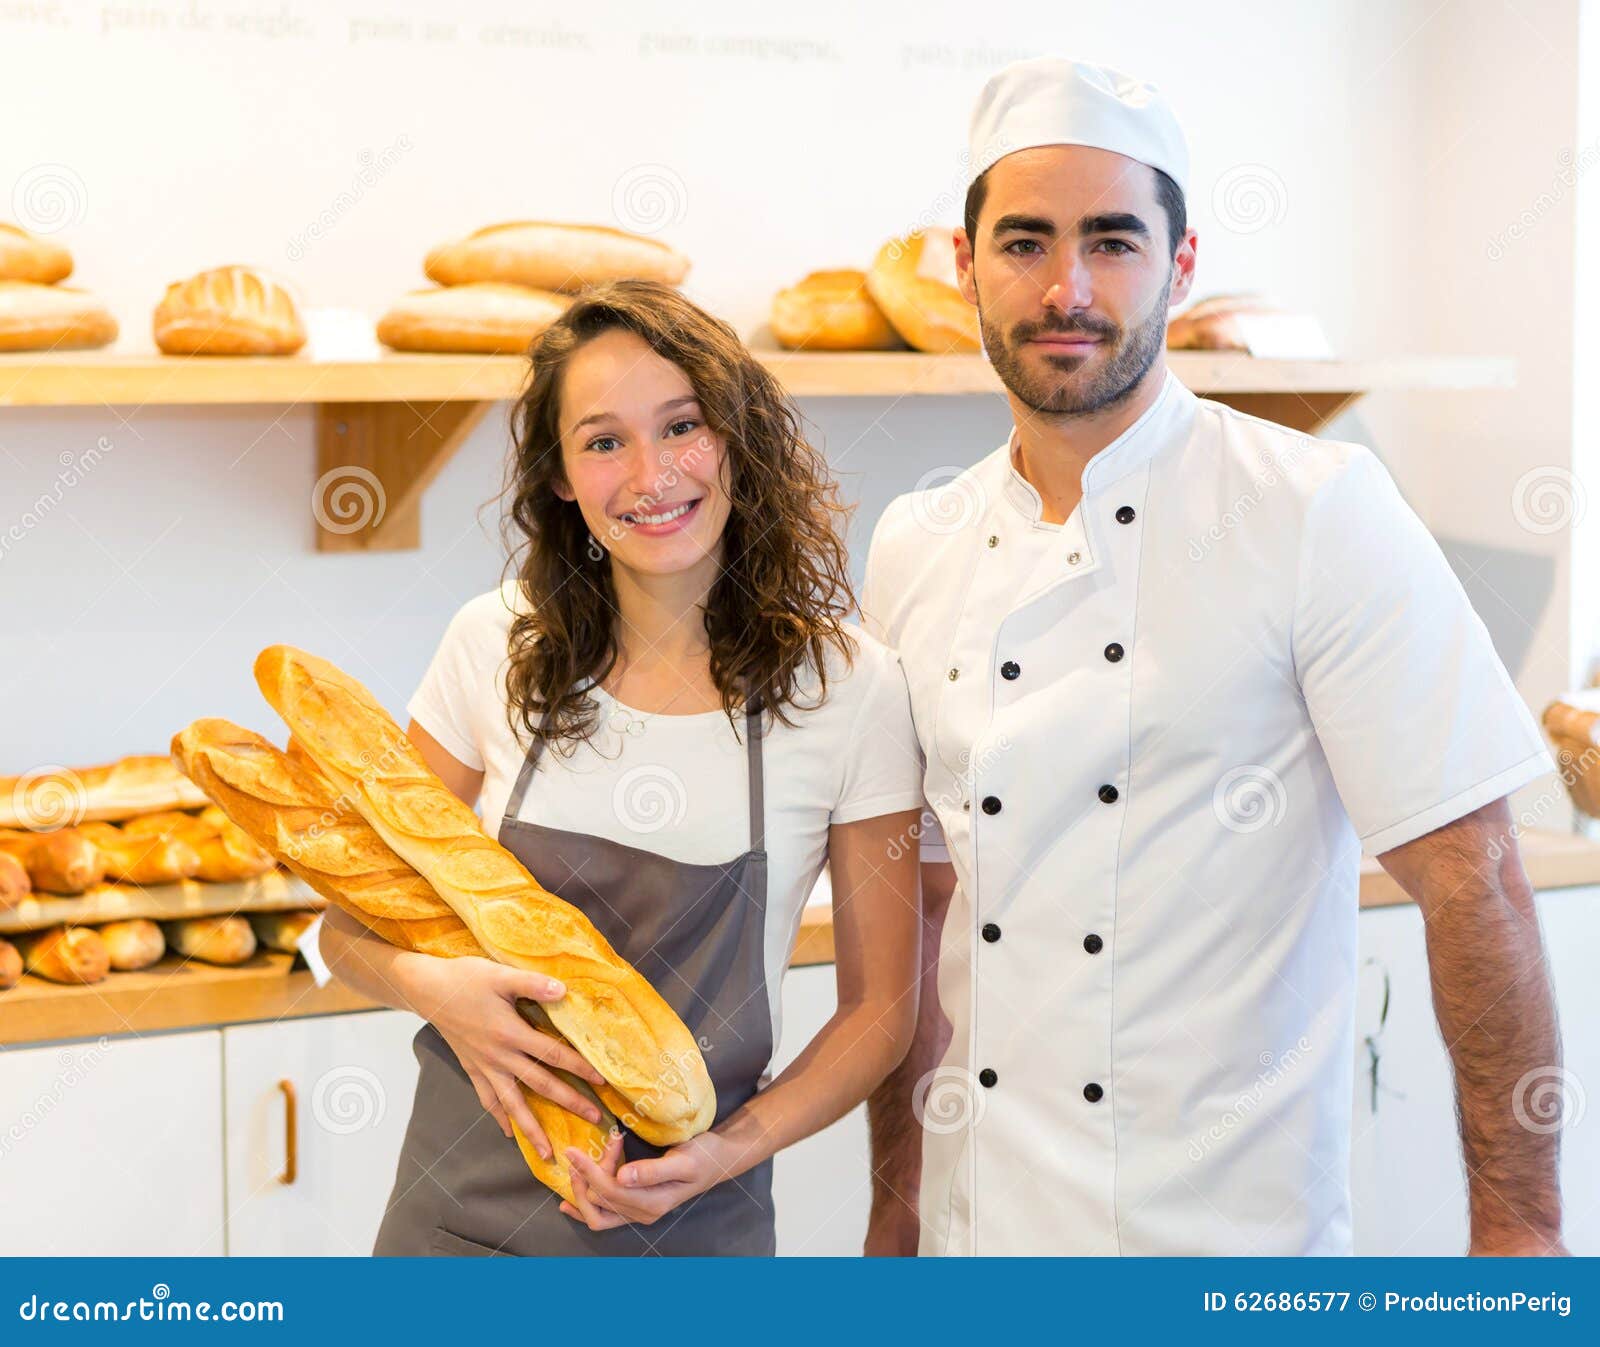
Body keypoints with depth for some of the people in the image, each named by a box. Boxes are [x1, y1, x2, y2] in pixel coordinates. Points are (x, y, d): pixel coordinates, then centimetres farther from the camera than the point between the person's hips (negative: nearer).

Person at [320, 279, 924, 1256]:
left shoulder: (848, 690, -9)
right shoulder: (500, 646, -4)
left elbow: (879, 1007, -1)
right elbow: (355, 917, 4)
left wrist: (732, 1149, -15)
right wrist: (432, 986, -16)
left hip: (691, 1225, -1)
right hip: (463, 1206, 2)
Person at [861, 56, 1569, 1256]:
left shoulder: (1321, 513, -11)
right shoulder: (914, 552, 3)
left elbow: (1472, 882, -12)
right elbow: (915, 900, 11)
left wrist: (1520, 1232, -13)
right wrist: (897, 1206, 11)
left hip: (1231, 1233, -4)